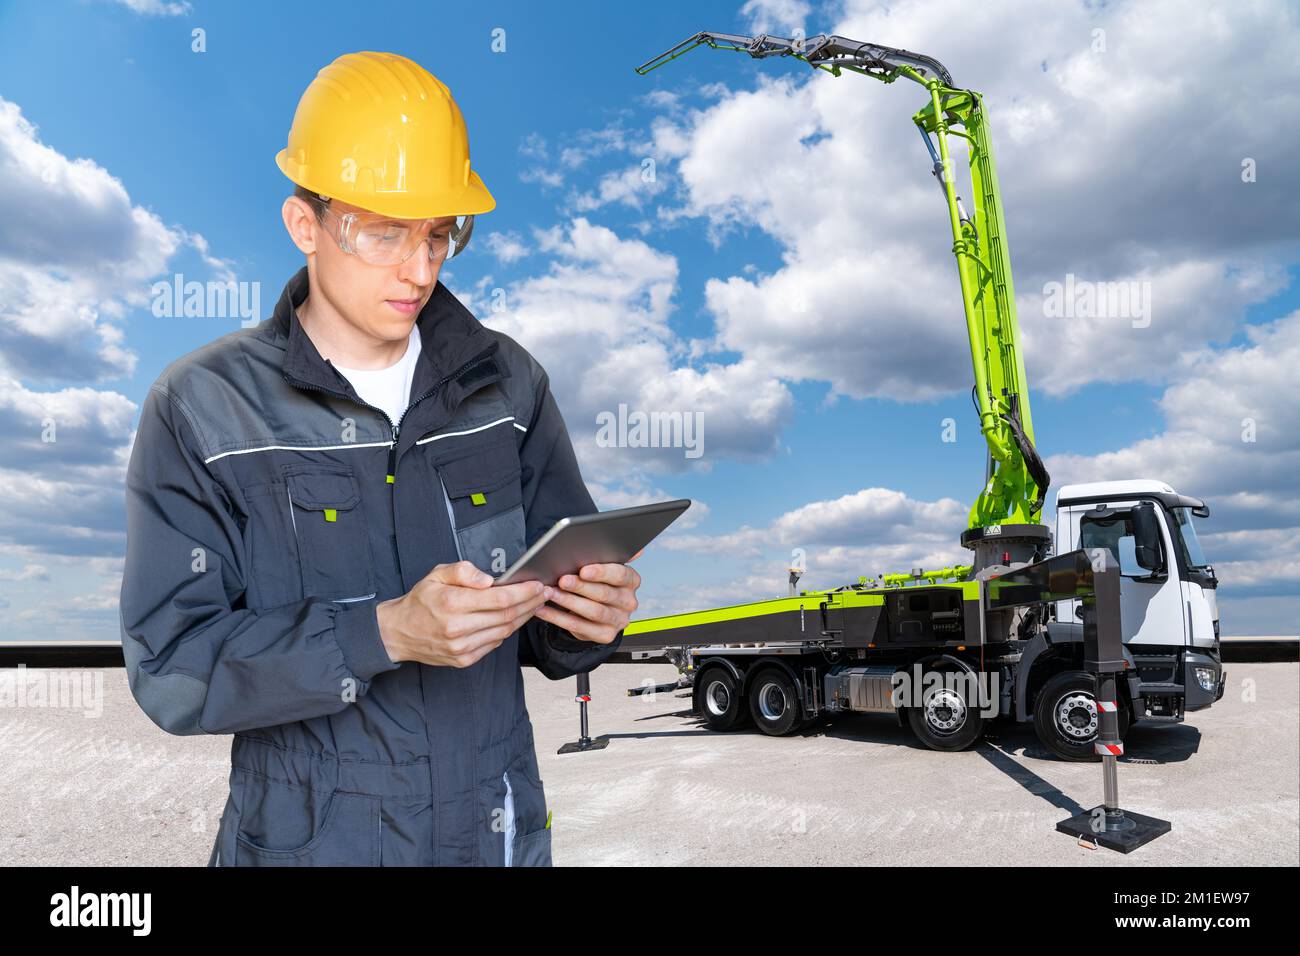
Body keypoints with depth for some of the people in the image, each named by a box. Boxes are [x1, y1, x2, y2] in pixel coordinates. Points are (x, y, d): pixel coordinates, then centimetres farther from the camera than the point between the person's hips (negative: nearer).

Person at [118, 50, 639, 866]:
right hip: (308, 840, -2)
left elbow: (550, 633, 2)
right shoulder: (203, 408, -11)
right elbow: (170, 666, -15)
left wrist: (589, 618, -21)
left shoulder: (506, 380, -4)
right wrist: (384, 634, -28)